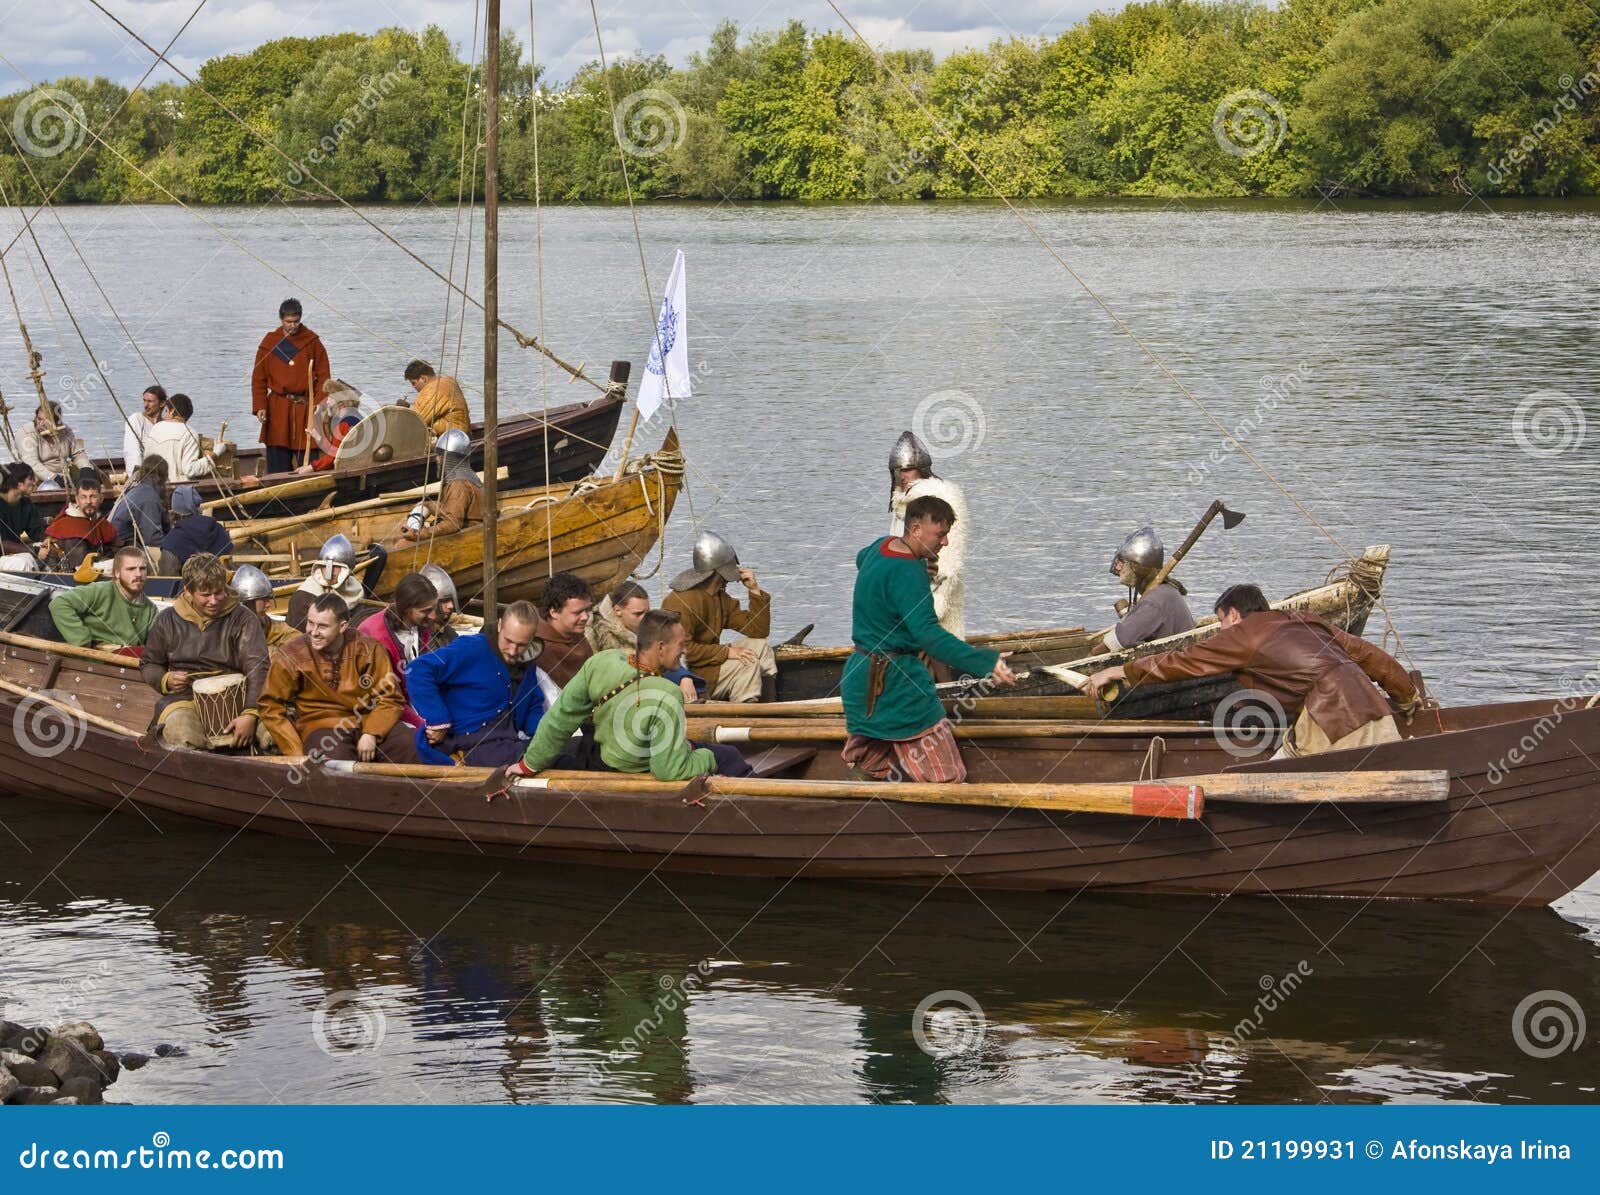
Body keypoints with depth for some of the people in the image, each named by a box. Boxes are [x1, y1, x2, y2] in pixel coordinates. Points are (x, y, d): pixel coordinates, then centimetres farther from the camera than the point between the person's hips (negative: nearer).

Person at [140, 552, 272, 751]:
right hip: (183, 697, 1)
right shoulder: (168, 620, 10)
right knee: (183, 737, -36)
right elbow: (148, 664, 22)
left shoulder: (242, 618, 1)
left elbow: (257, 668, -11)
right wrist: (165, 680, -3)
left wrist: (250, 715, -27)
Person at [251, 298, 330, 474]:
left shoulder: (312, 341, 4)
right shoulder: (269, 343, 6)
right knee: (278, 467, 0)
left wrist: (318, 404, -9)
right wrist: (260, 407, -3)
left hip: (305, 409, -1)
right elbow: (259, 378, 8)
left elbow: (323, 376, 4)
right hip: (277, 410, 1)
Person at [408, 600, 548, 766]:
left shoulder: (528, 665, 16)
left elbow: (534, 709, 27)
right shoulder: (472, 649, -8)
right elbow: (418, 671, -18)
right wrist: (437, 720, -18)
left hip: (508, 743, 8)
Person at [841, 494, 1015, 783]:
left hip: (861, 679, 9)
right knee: (946, 780, -10)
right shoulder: (908, 573, -22)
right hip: (896, 684, -9)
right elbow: (928, 634, -33)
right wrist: (984, 662, -41)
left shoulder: (882, 546, 7)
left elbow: (861, 559, 34)